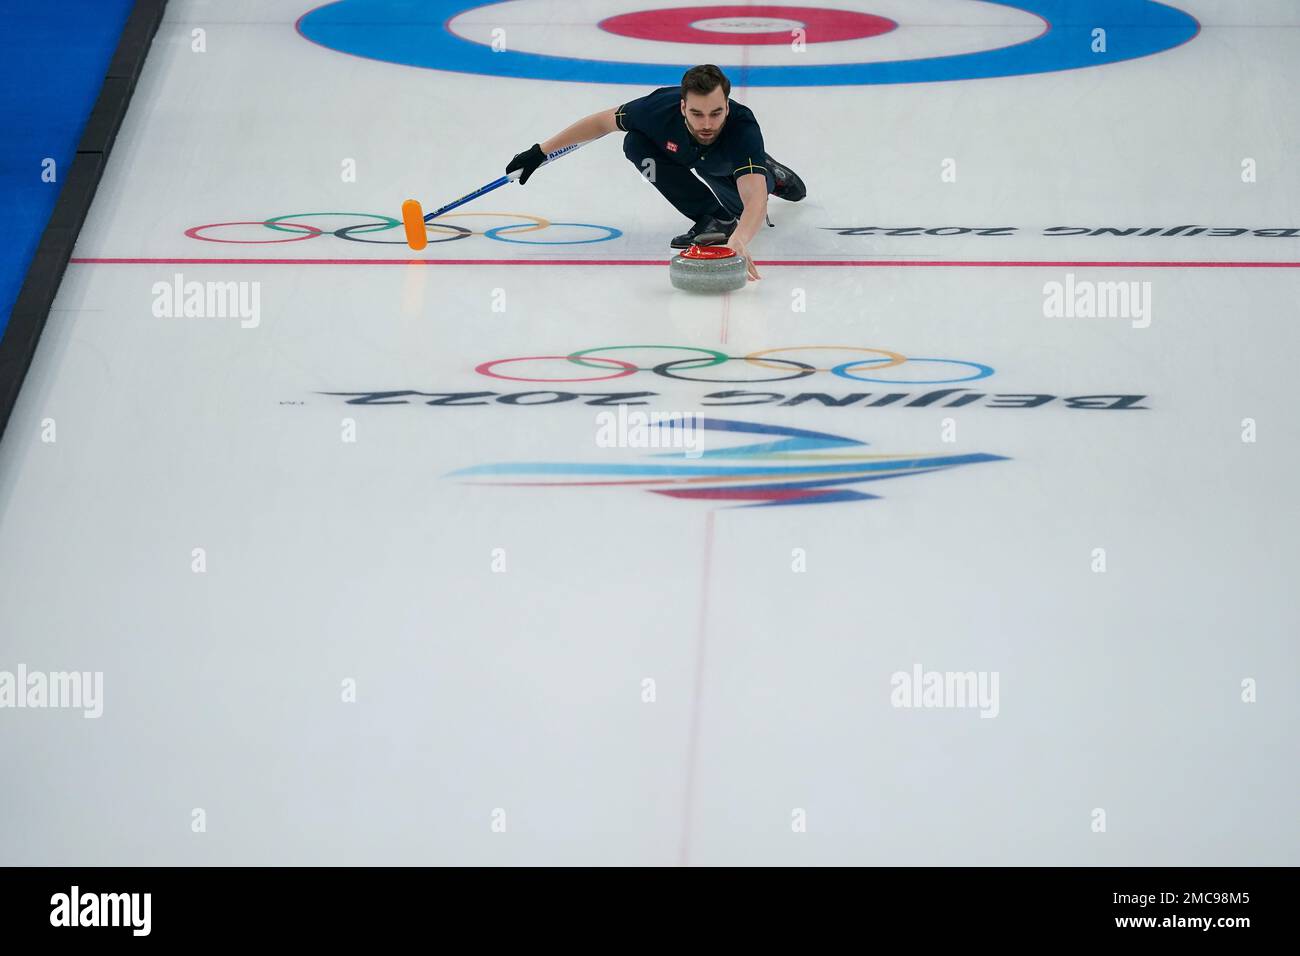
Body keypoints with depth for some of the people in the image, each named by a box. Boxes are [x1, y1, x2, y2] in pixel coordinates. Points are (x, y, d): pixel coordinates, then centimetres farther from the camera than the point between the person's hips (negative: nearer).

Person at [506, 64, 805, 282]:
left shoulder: (743, 127, -49)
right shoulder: (662, 107, -42)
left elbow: (756, 199, -63)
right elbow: (603, 121, -22)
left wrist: (738, 242, -84)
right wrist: (540, 151, -21)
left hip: (736, 161, -1)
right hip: (682, 152, 1)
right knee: (636, 144, -28)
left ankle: (772, 174, 34)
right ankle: (715, 219, -12)